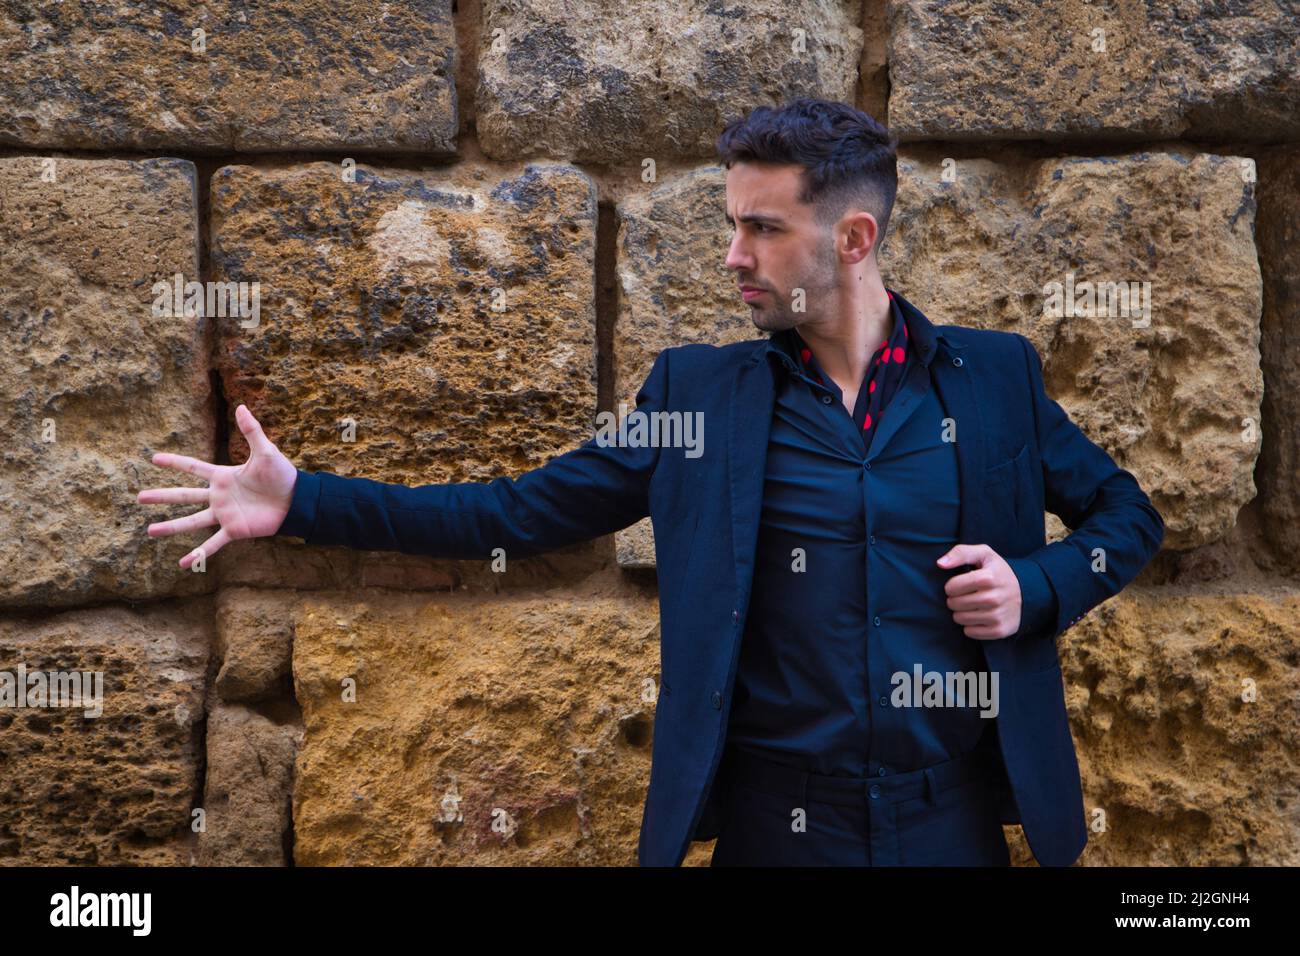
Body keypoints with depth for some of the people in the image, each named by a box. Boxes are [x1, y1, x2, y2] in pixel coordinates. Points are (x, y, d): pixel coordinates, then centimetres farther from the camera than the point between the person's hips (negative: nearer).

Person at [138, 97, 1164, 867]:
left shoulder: (995, 375, 0)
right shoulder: (701, 391, -1)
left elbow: (1128, 513, 11)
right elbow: (518, 510, -2)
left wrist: (1038, 586, -9)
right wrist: (302, 501, -9)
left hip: (953, 820, 1)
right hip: (777, 822, 0)